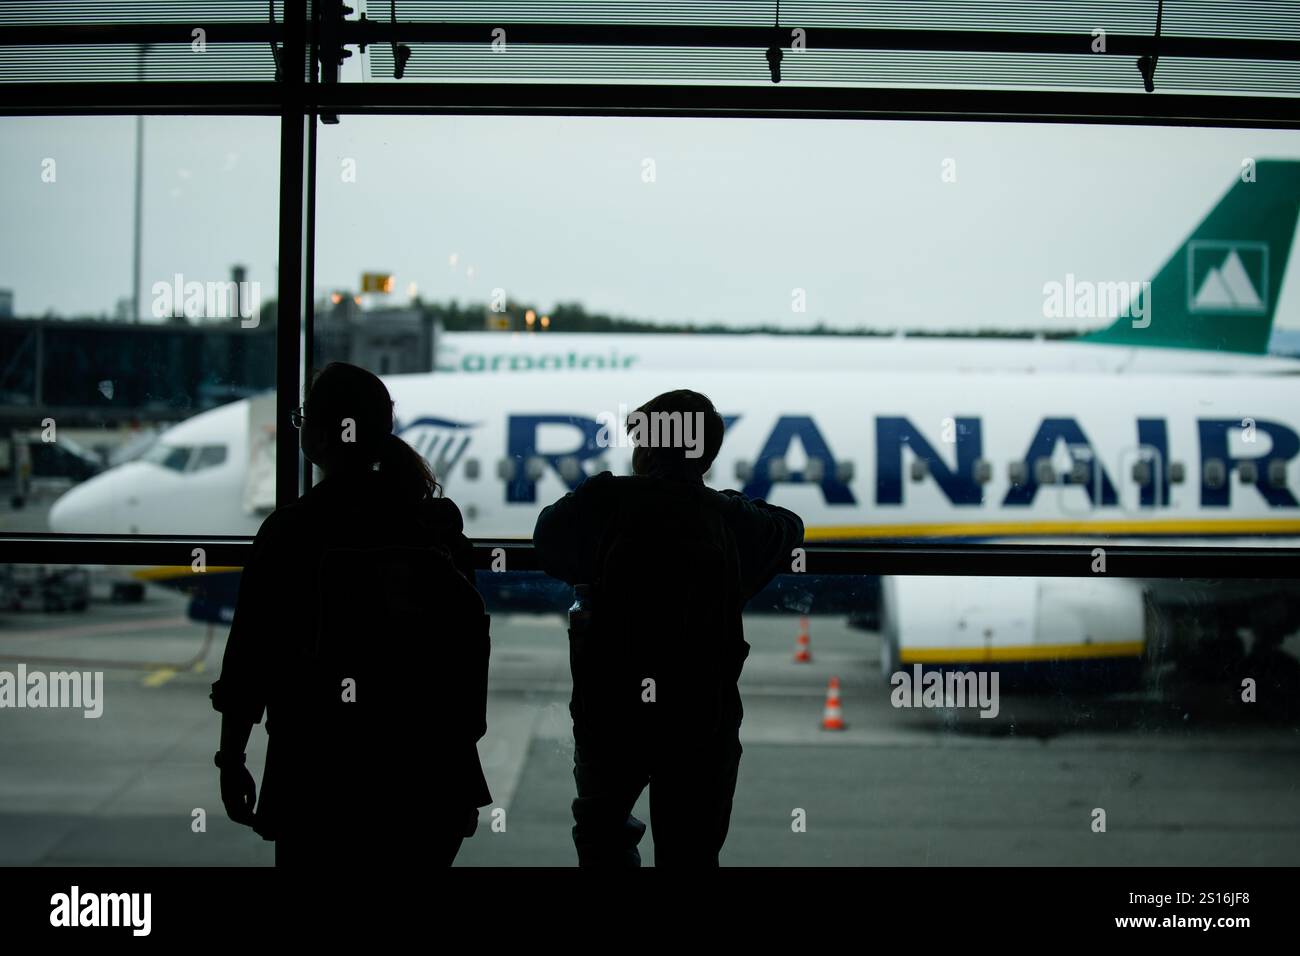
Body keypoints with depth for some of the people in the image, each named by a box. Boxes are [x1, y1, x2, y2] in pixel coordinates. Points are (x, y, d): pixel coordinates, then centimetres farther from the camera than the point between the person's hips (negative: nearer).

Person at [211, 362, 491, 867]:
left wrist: (231, 759, 4)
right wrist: (460, 758, 15)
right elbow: (470, 643, 6)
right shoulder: (439, 524, 3)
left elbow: (251, 653, -7)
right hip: (429, 775, 4)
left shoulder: (291, 529, -9)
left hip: (324, 776, -4)